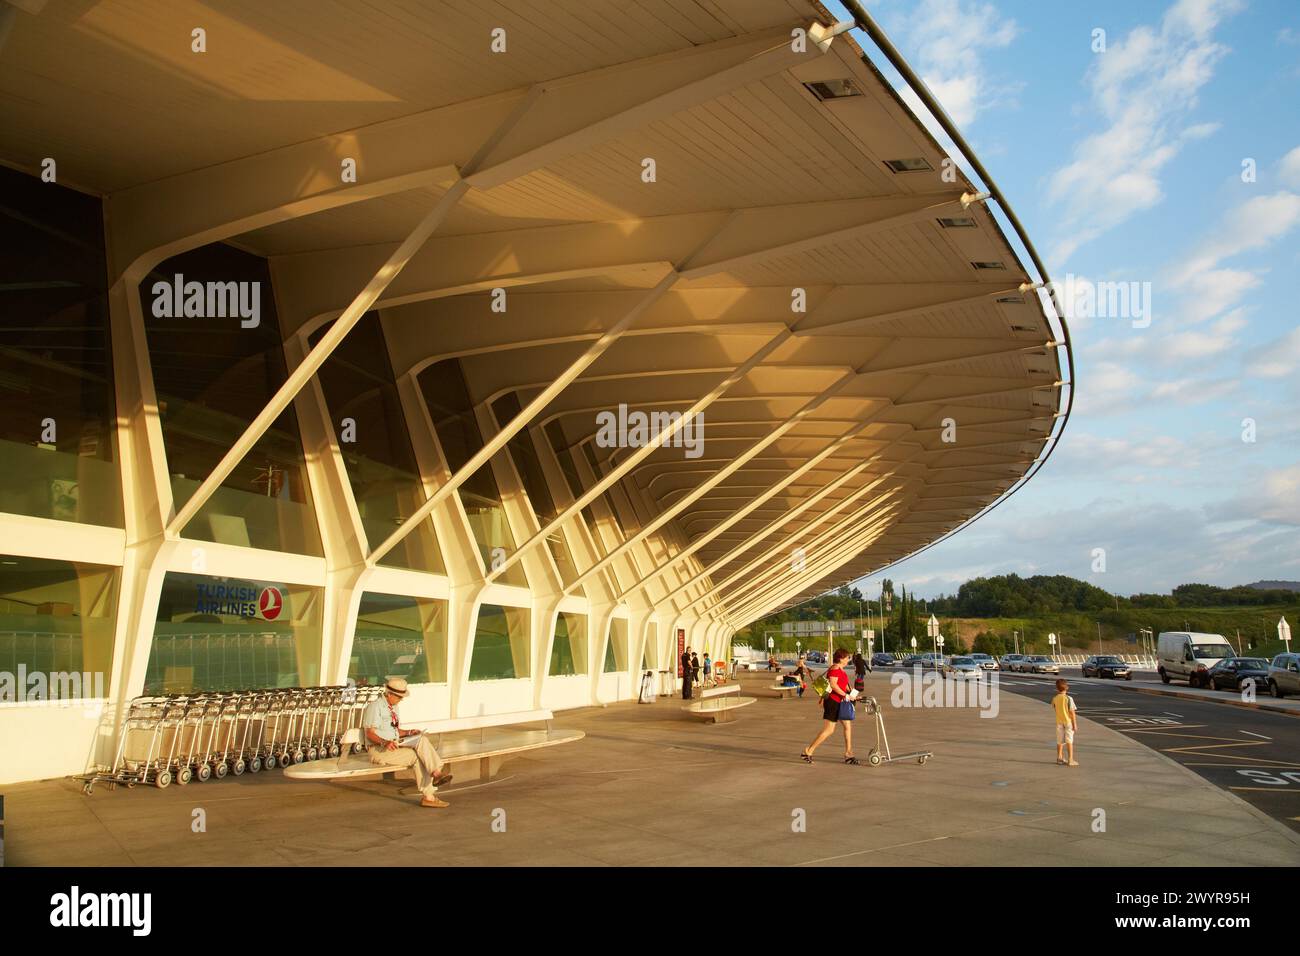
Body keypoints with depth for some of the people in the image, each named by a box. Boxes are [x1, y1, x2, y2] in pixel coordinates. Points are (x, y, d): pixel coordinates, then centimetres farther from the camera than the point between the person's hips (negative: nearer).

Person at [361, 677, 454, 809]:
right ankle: (428, 796, -23)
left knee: (422, 739, -20)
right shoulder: (375, 706, -10)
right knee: (417, 756, -24)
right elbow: (370, 733, -17)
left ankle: (436, 773, -26)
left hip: (394, 746, 8)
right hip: (379, 750, -8)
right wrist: (385, 742, -33)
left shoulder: (393, 707, 18)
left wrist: (409, 733, 6)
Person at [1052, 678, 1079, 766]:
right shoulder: (1069, 698, -15)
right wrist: (1075, 724, -8)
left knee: (1060, 741, 15)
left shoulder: (1055, 699, -4)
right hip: (1068, 722, -4)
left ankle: (1060, 757, 27)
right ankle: (1070, 760, 0)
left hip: (1059, 722, 4)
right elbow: (1072, 712, -14)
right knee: (1069, 741, 1)